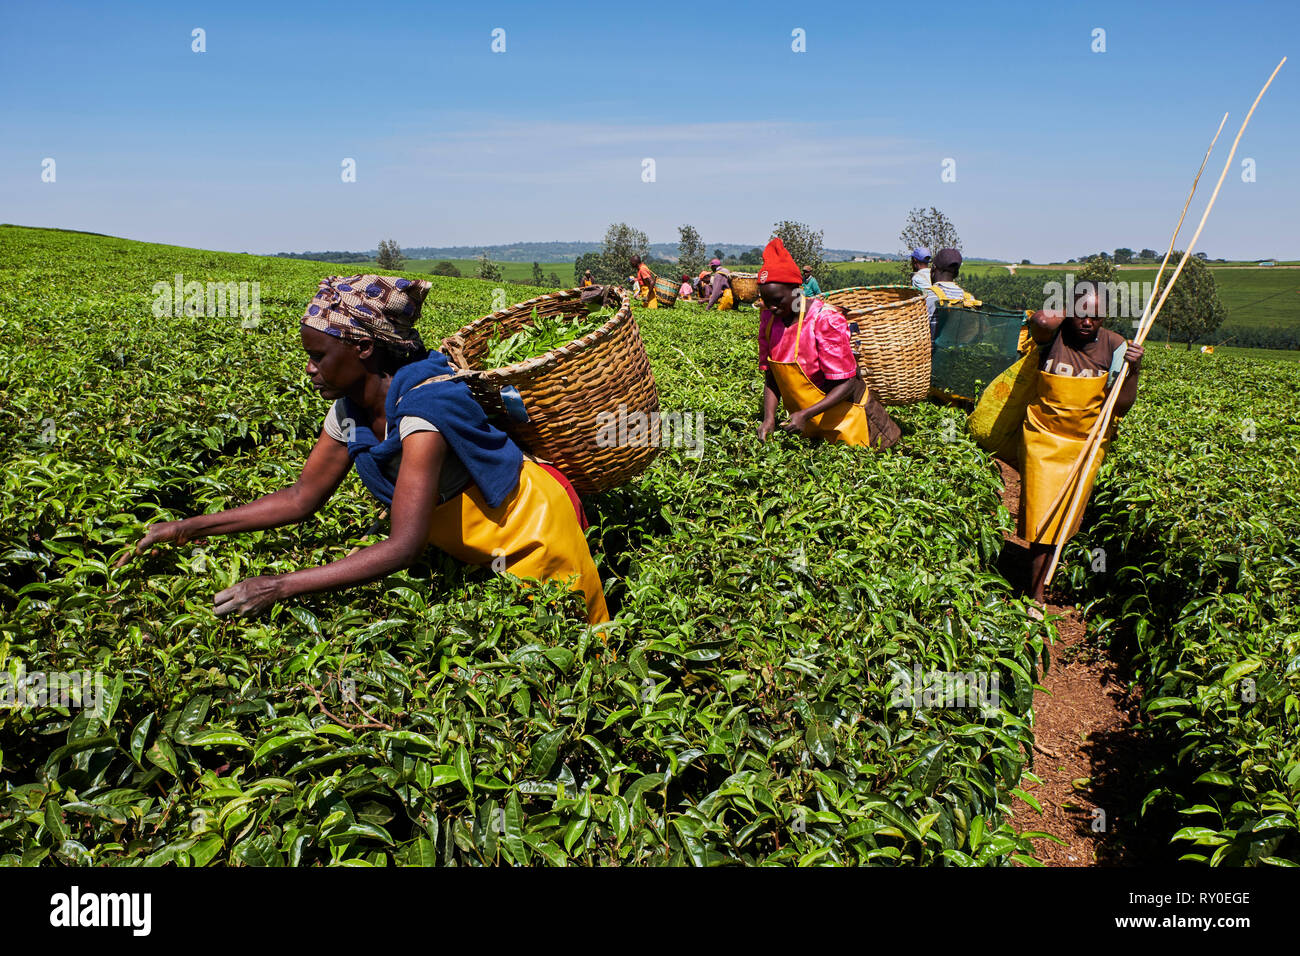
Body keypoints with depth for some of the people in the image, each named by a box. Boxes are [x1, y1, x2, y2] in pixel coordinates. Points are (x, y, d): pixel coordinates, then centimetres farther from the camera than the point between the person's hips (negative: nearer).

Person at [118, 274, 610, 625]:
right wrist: (190, 527, -6)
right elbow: (302, 498, 0)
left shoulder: (423, 407, -36)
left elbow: (403, 547, -41)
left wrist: (280, 587, -42)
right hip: (485, 548, 7)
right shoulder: (350, 411, -9)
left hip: (536, 526, -7)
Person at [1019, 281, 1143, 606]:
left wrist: (1132, 370, -18)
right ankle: (1036, 595, 7)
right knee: (1041, 515, -4)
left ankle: (1046, 573, 30)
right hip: (1044, 438, -2)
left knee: (1066, 517, 10)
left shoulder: (1115, 346, -5)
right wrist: (1069, 310, -12)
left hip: (1087, 444, 2)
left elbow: (1120, 408, -4)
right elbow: (1041, 321, -29)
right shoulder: (1054, 333, -7)